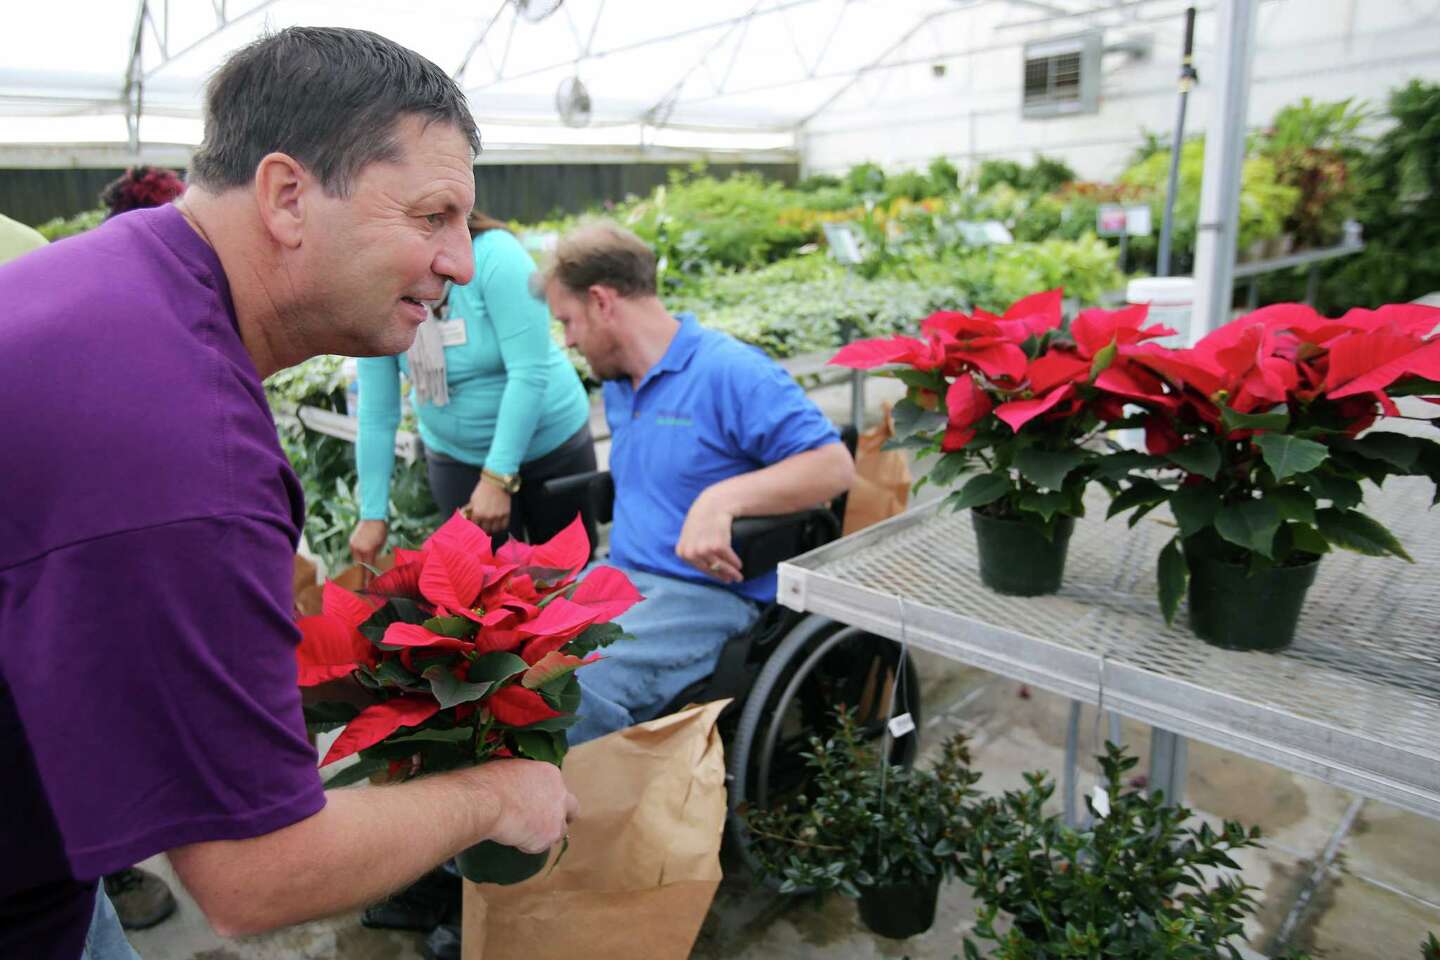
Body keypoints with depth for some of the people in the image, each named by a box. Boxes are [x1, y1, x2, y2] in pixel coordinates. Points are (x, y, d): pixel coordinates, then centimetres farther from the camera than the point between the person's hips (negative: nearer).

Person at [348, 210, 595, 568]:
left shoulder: (492, 255, -23)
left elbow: (529, 372, -28)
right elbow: (376, 415, -7)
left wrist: (497, 477, -29)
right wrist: (373, 513, -5)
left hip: (550, 442, -3)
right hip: (455, 456, 3)